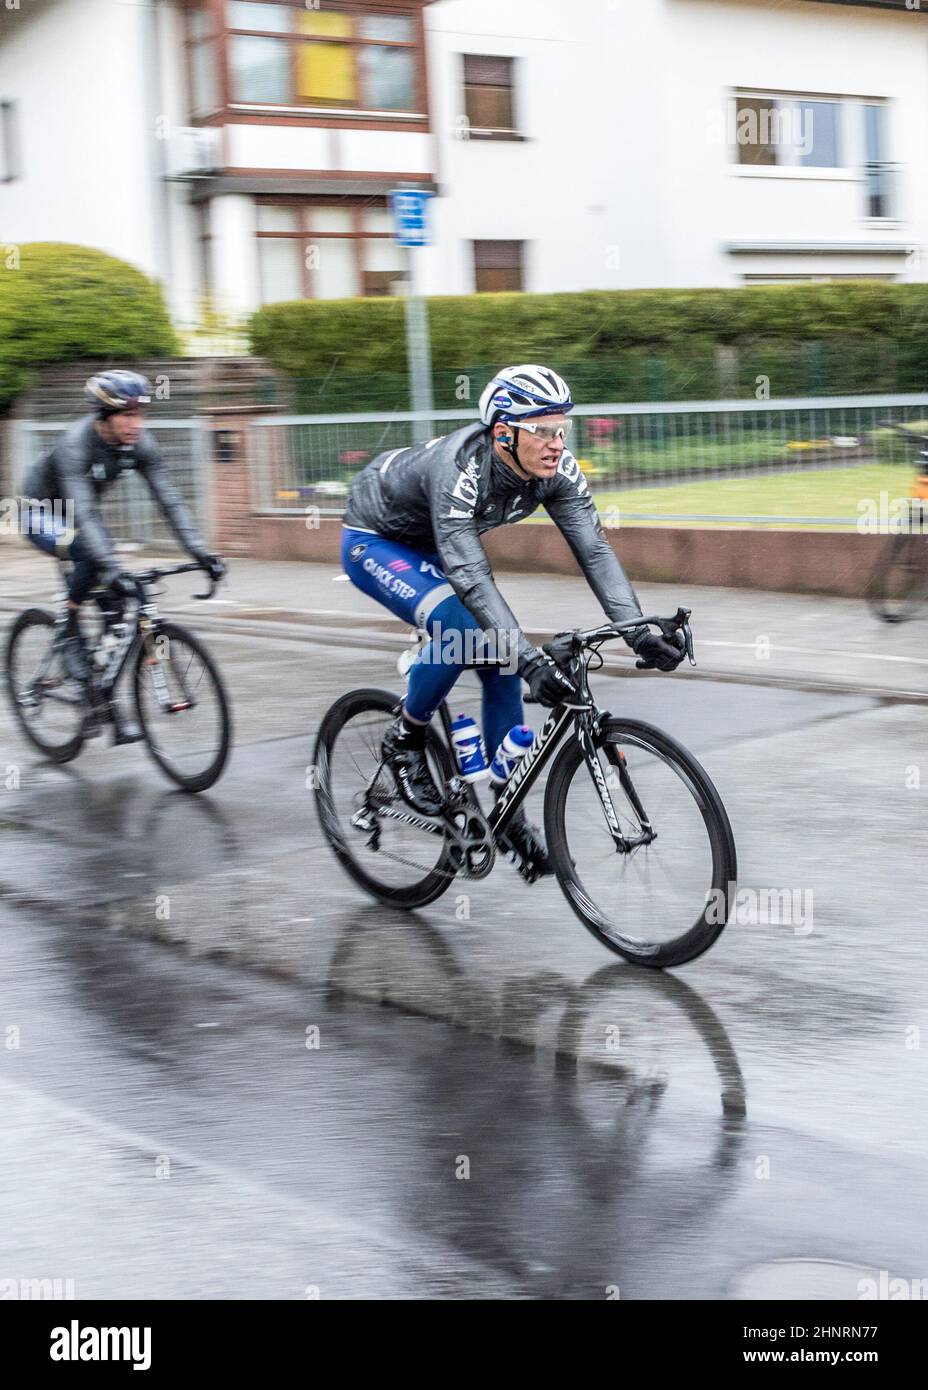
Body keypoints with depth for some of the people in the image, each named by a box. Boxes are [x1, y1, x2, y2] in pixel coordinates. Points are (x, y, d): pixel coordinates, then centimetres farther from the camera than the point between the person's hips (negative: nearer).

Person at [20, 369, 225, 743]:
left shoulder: (140, 444, -19)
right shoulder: (75, 443, -36)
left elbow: (170, 501, -20)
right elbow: (83, 513, -45)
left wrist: (202, 554, -31)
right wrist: (112, 569, -56)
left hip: (78, 512, 6)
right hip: (42, 513, -6)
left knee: (113, 594, -10)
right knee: (92, 556, -36)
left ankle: (108, 701, -2)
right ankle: (69, 633, -11)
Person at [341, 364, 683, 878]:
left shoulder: (556, 470, -22)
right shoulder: (459, 469, -40)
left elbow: (595, 551, -25)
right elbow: (471, 577, -46)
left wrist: (638, 632, -38)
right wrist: (532, 661, -55)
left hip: (432, 545, 7)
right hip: (374, 541, -6)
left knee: (502, 662, -5)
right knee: (460, 628, -31)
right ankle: (404, 742, -7)